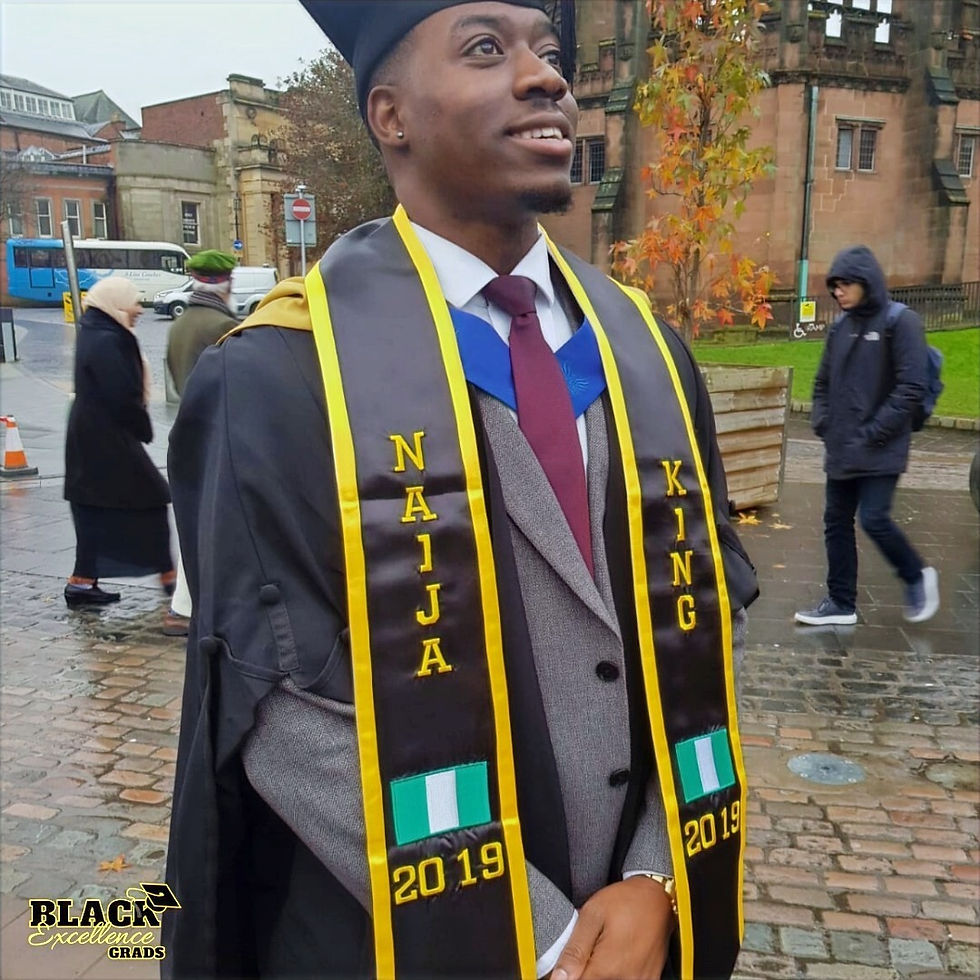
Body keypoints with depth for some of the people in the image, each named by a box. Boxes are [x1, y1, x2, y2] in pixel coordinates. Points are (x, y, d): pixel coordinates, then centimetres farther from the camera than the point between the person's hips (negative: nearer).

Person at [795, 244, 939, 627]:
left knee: (874, 520, -10)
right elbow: (824, 382, 19)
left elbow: (913, 386, -15)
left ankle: (917, 577, 18)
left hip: (881, 450, -7)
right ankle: (841, 603, 20)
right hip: (841, 449, 7)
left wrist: (873, 432, -17)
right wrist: (822, 422, 4)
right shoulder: (841, 326, 10)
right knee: (837, 523, 8)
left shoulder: (900, 322, -9)